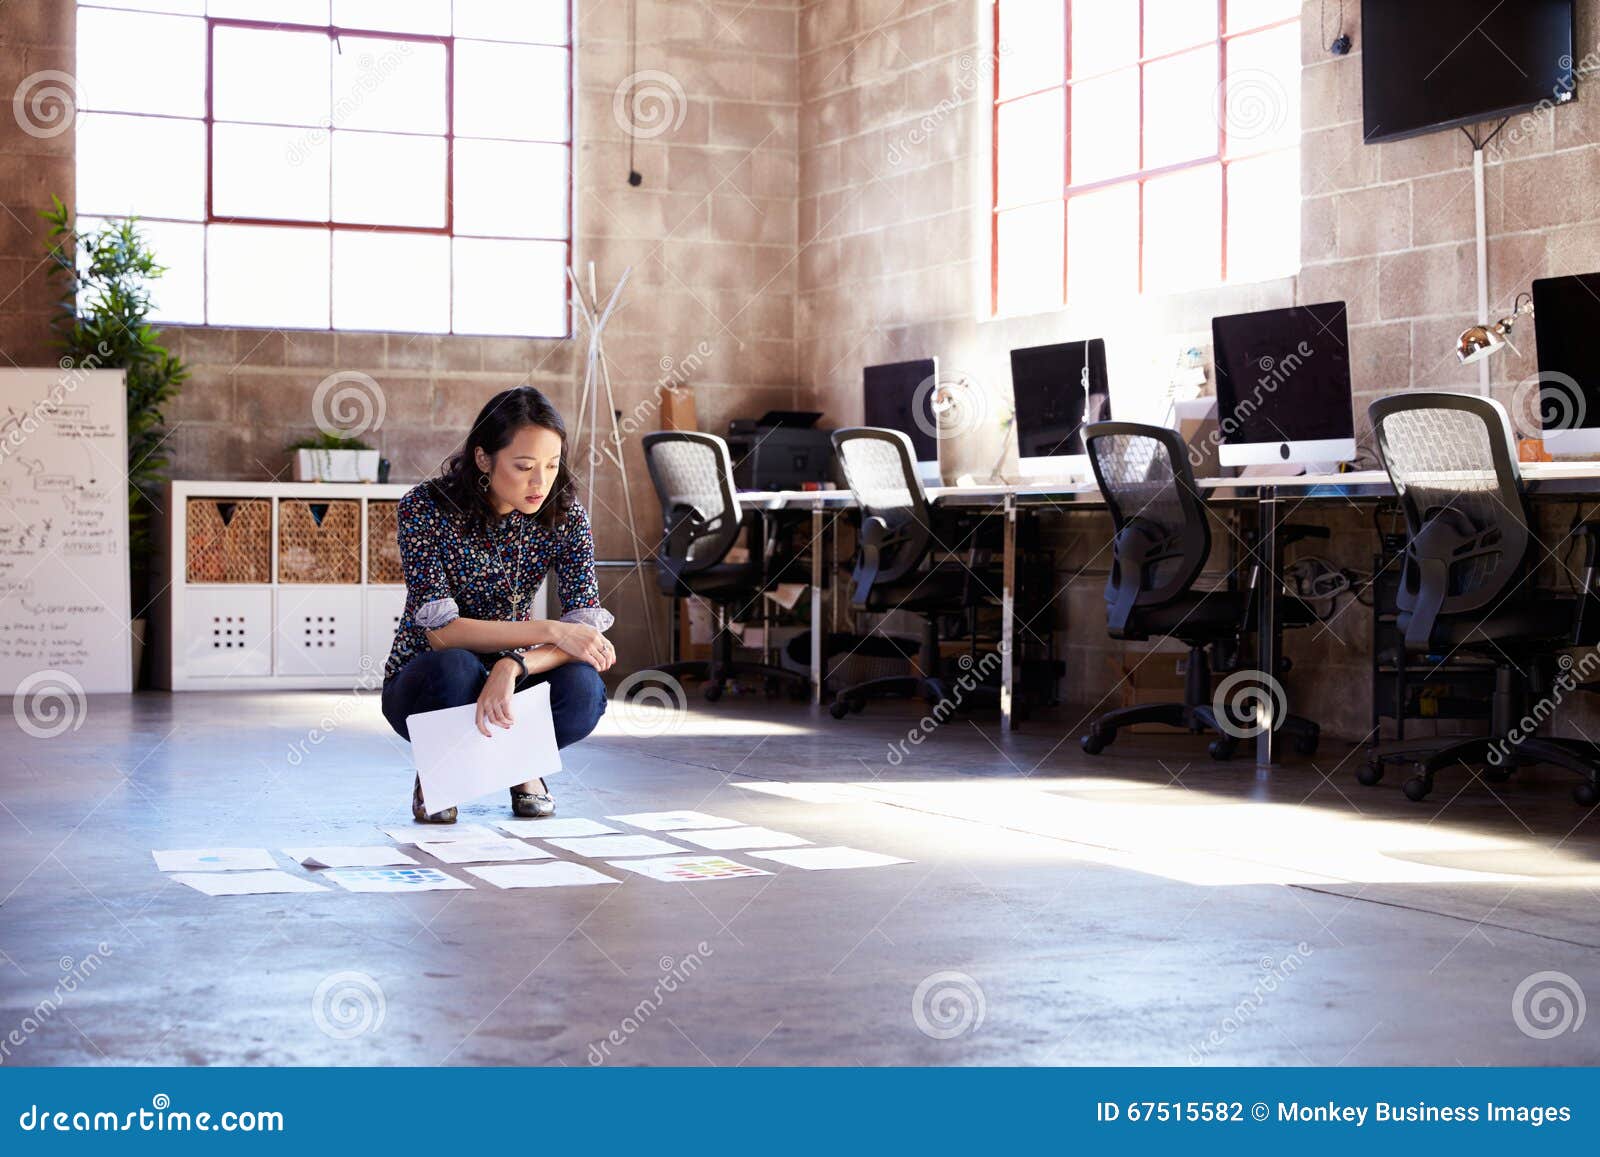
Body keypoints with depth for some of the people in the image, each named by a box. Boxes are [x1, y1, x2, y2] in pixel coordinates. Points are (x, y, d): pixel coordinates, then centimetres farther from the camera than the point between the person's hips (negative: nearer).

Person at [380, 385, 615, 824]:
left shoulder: (564, 515, -11)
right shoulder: (426, 507, -20)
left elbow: (587, 632, -19)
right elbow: (440, 631, -27)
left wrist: (513, 667, -39)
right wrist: (552, 631, -35)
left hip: (511, 676, 2)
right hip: (426, 684, -2)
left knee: (582, 690, -31)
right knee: (455, 668, -38)